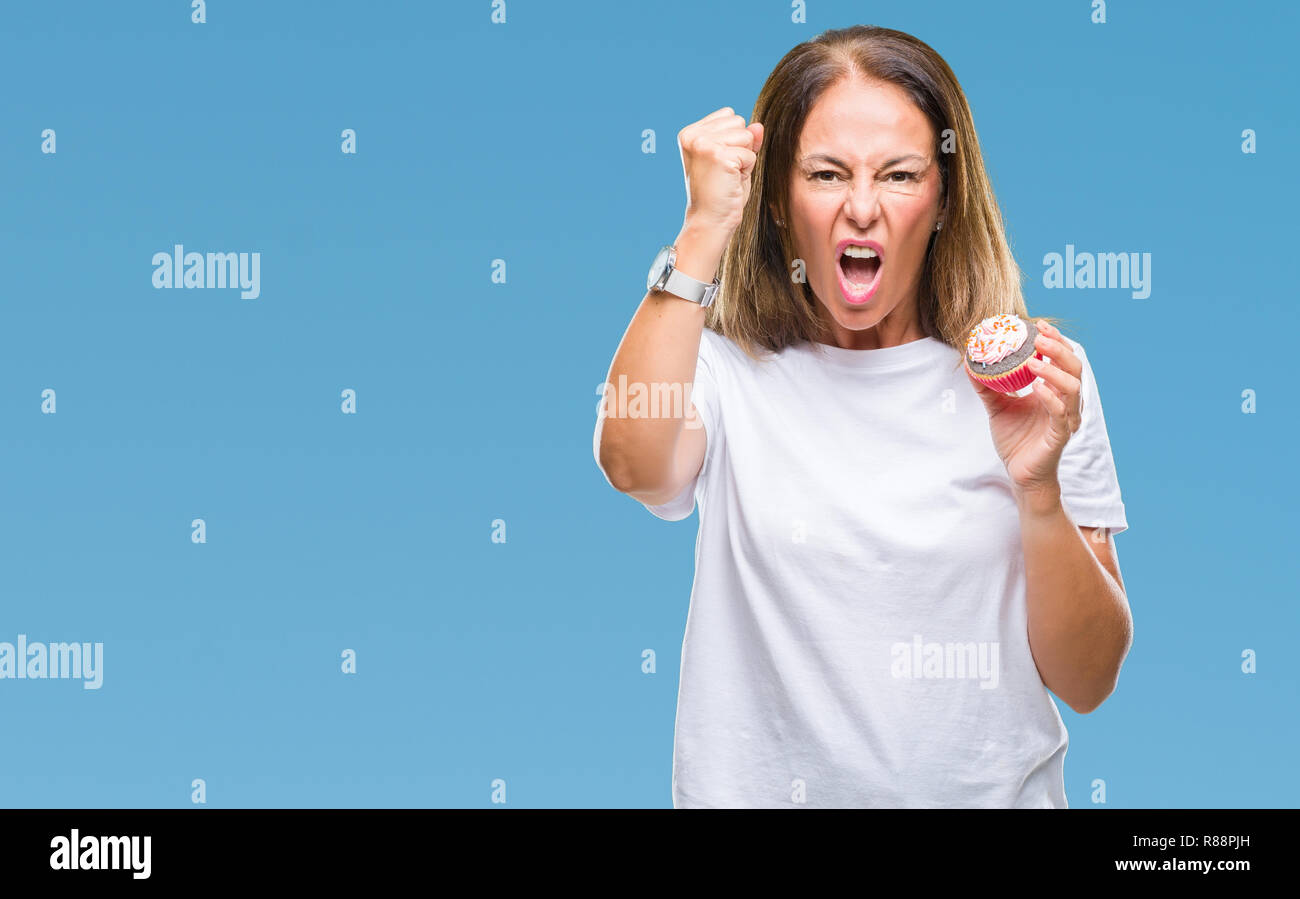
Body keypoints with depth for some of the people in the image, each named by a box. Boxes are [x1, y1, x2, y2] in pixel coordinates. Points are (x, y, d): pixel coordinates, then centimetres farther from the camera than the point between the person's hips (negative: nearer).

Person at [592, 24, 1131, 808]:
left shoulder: (1035, 377, 2)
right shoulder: (726, 367, 0)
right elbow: (633, 464, -23)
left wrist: (1038, 488, -14)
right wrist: (704, 230, -18)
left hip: (991, 789, 0)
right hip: (761, 788, 0)